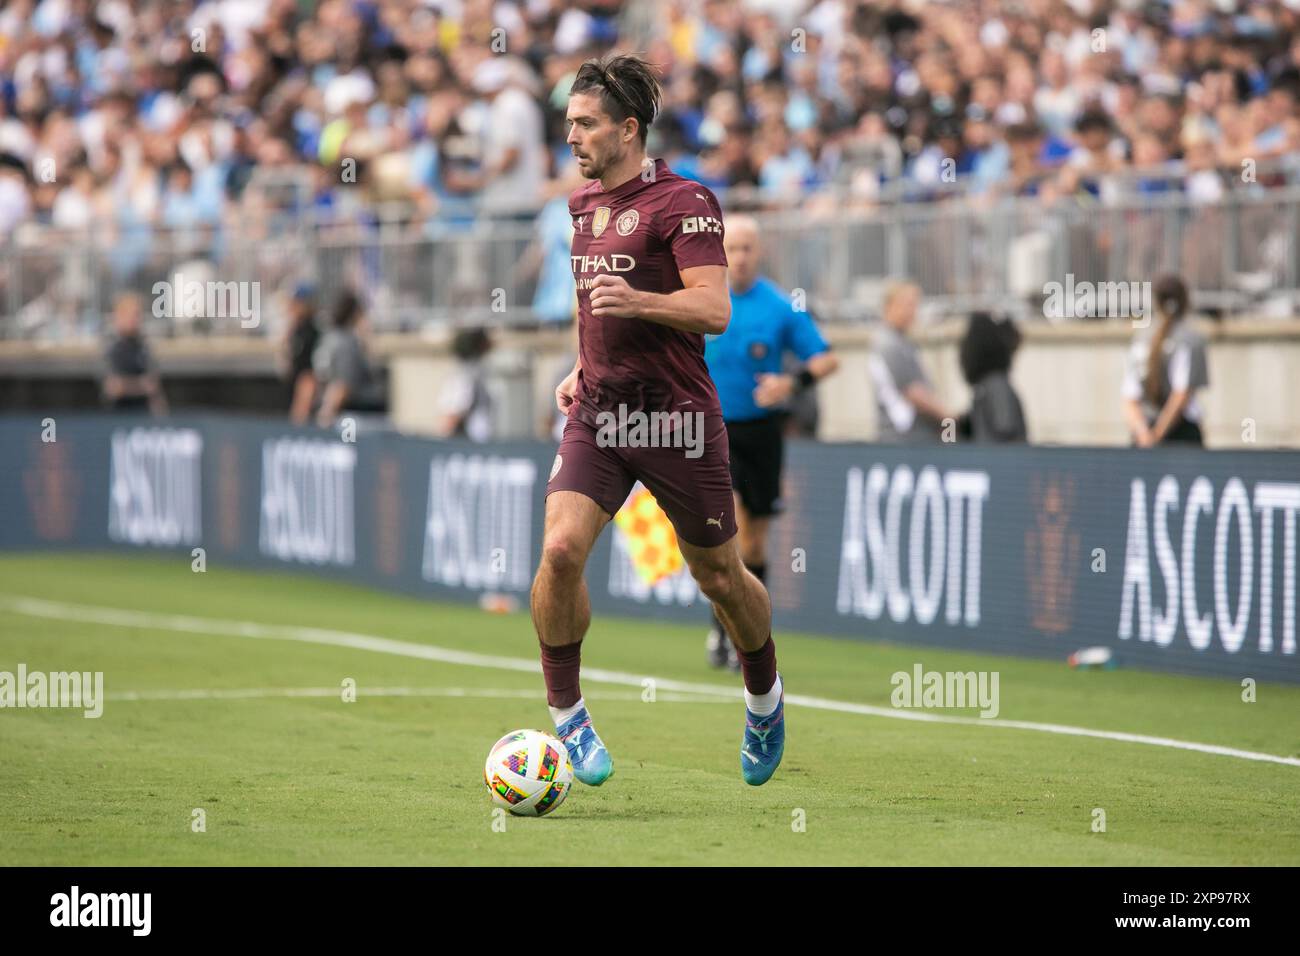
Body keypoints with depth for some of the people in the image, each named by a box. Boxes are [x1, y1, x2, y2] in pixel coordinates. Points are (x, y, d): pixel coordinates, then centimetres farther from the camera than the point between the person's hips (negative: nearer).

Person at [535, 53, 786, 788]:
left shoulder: (683, 203, -10)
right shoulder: (585, 204, 12)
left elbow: (714, 309, -17)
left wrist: (637, 301, -31)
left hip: (677, 418, -5)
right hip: (597, 416, 5)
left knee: (718, 577, 9)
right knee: (561, 549, -17)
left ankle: (765, 697, 36)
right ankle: (566, 714, -3)